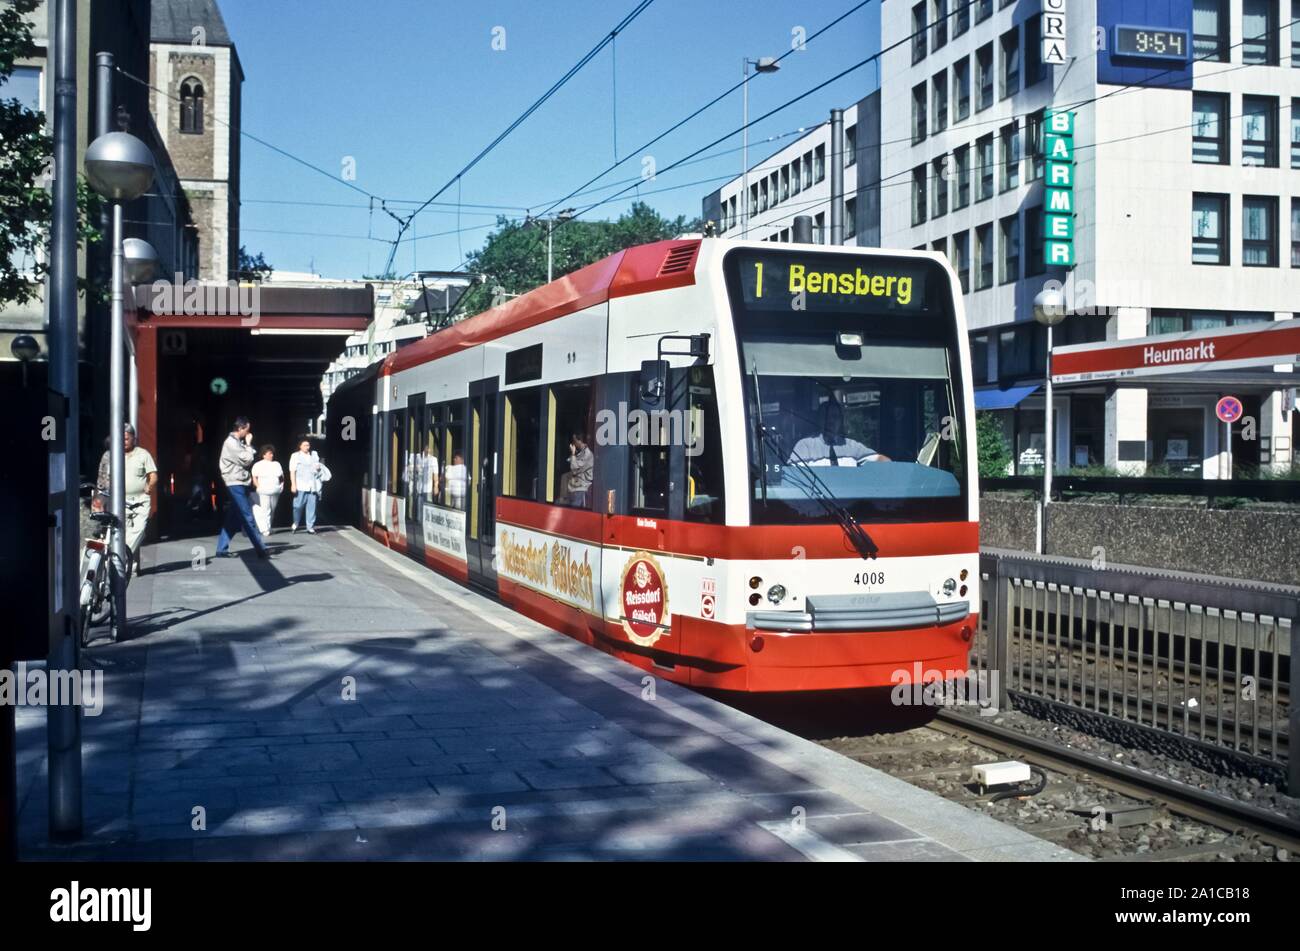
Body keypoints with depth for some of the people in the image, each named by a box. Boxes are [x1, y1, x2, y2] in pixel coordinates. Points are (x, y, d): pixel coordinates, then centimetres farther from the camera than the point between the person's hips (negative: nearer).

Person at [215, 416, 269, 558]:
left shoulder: (237, 442, 18)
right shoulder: (231, 443, -13)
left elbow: (250, 458, 18)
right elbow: (246, 460, -13)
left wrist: (247, 445, 5)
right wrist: (248, 444, -5)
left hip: (239, 484, 10)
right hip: (236, 484, -10)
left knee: (233, 519, 10)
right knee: (248, 517, -9)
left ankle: (222, 549, 12)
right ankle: (261, 550, -9)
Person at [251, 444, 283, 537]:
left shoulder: (276, 464, 18)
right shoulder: (258, 465, 4)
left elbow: (282, 477, 22)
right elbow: (254, 478, -1)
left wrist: (282, 485, 7)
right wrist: (259, 487, -13)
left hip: (275, 491, 5)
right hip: (263, 492, -5)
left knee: (272, 511, 5)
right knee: (265, 511, -11)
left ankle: (268, 528, 14)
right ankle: (265, 530, -12)